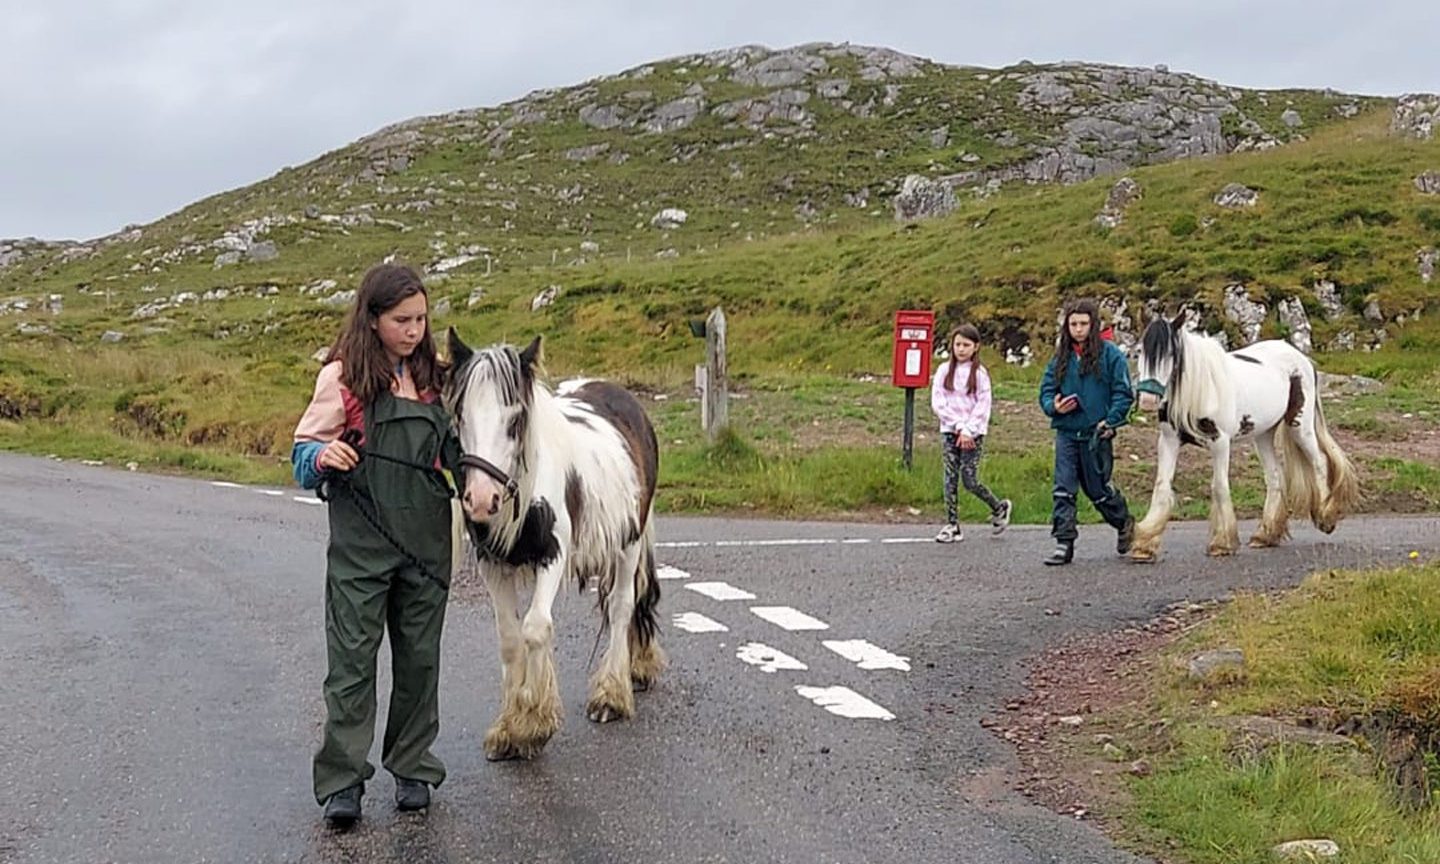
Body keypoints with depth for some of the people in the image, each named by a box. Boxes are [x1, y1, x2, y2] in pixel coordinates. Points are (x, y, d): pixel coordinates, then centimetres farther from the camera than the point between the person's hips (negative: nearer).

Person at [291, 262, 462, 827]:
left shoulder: (431, 376, 9)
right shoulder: (343, 377, -5)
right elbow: (303, 452, -3)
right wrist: (325, 458, -24)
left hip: (426, 541, 4)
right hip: (361, 543, -4)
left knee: (419, 657, 9)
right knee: (352, 659, -2)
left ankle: (412, 769, 20)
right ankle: (342, 781, 2)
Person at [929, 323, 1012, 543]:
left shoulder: (980, 373, -2)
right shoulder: (944, 370, 3)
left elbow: (983, 407, -5)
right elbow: (937, 403, -2)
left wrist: (968, 430, -13)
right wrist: (958, 426, -9)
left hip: (974, 432, -3)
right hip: (949, 430, 3)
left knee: (970, 480, -4)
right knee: (950, 477, 0)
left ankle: (999, 507, 20)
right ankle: (951, 525, 4)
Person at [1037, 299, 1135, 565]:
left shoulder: (1110, 354, -4)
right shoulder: (1061, 356, 8)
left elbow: (1123, 393, -5)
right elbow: (1046, 390, 13)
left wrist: (1110, 421, -16)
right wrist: (1053, 406, -10)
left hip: (1096, 433, -3)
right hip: (1066, 432, 4)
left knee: (1097, 488, 8)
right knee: (1063, 489, -4)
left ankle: (1125, 524, 34)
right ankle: (1064, 543, -3)